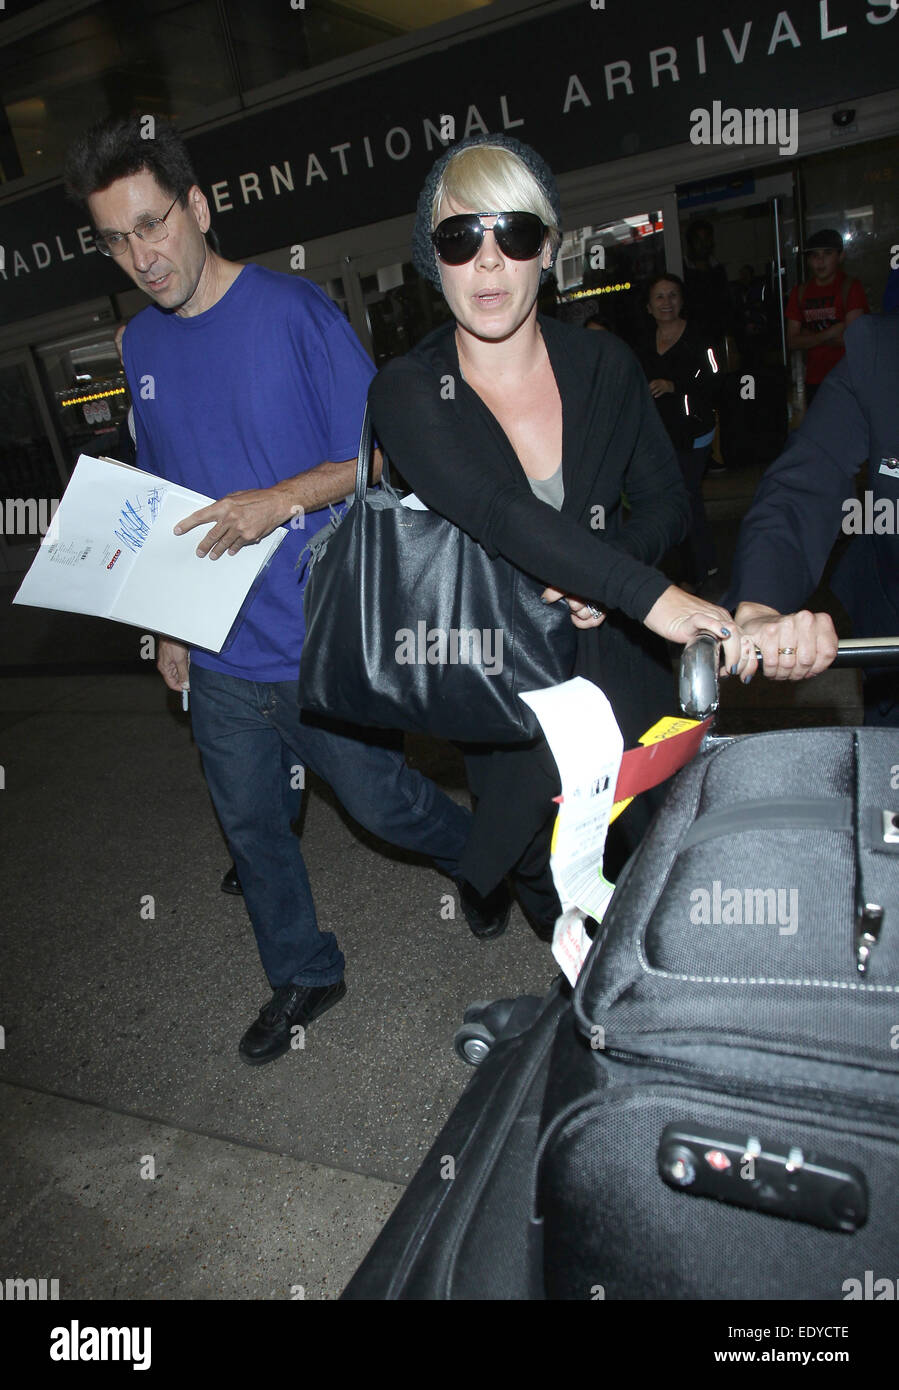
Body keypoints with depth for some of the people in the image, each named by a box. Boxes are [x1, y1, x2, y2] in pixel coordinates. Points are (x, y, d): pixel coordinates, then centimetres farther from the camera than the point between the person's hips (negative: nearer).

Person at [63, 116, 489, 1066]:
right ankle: (302, 977, 39)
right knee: (250, 827, 16)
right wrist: (167, 624, 14)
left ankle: (486, 857, 41)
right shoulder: (140, 343, 8)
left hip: (320, 641, -5)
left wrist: (283, 499, -26)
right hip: (217, 654, 6)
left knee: (379, 800, 9)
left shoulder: (293, 311, -10)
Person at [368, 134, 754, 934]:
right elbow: (493, 513, -29)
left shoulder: (605, 366, -2)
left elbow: (667, 501, 5)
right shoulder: (407, 393, -12)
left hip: (627, 683, 2)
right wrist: (651, 595, -40)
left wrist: (610, 576, -18)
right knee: (568, 920, 13)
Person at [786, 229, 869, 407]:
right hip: (815, 382, 4)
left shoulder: (850, 286, -3)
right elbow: (791, 342, 4)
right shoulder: (800, 292, 9)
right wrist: (829, 333, -10)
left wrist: (809, 337, -4)